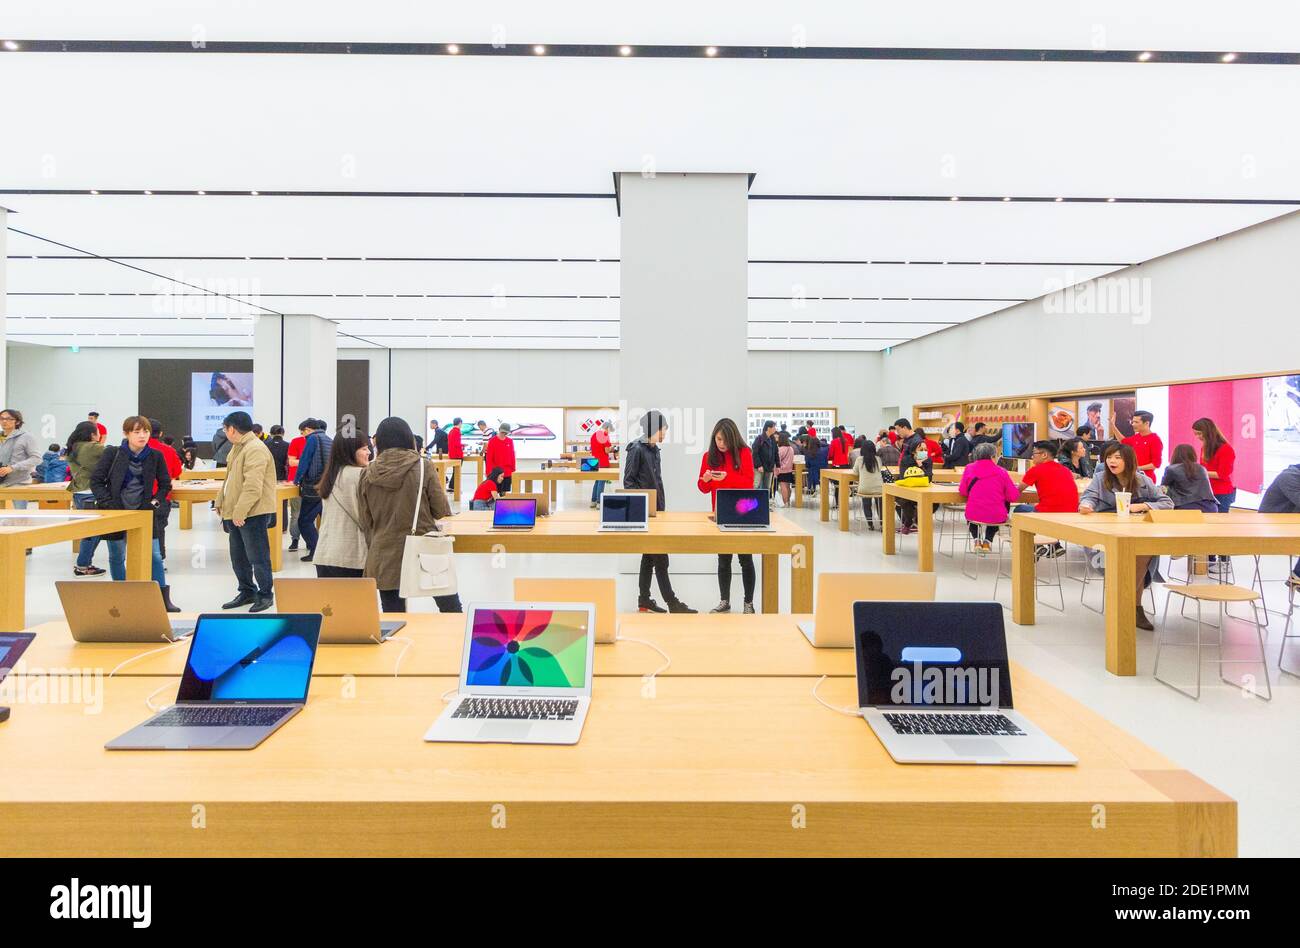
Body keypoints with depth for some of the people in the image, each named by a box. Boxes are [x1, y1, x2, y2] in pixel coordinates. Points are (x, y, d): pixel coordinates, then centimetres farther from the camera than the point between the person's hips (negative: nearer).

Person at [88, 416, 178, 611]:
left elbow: (165, 484, 10)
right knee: (116, 557, 9)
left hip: (144, 513, 0)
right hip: (116, 512, 0)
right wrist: (107, 504, -10)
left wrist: (156, 501, -4)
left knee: (154, 555, -3)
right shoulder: (112, 454, -4)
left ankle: (164, 599, 3)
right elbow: (96, 480, -2)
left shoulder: (155, 456, 0)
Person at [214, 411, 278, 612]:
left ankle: (266, 595, 11)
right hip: (235, 513, 10)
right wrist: (221, 503, 16)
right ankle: (247, 592, 29)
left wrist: (240, 512, -24)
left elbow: (253, 486, -25)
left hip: (253, 513, -10)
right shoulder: (238, 447, 16)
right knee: (238, 556, 17)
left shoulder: (255, 449, -18)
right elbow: (230, 480, 23)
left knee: (257, 557, -1)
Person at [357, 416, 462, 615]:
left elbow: (366, 521, 9)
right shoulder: (423, 466, -6)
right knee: (452, 610, 11)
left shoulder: (368, 474, 3)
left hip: (384, 557, 3)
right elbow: (441, 510, -3)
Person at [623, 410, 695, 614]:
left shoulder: (654, 449, 14)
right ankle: (672, 604, -2)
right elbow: (628, 481, -12)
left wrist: (661, 506, 15)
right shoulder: (637, 449, -11)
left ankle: (644, 600, 19)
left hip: (656, 510, 8)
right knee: (660, 558, -6)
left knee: (650, 556, 11)